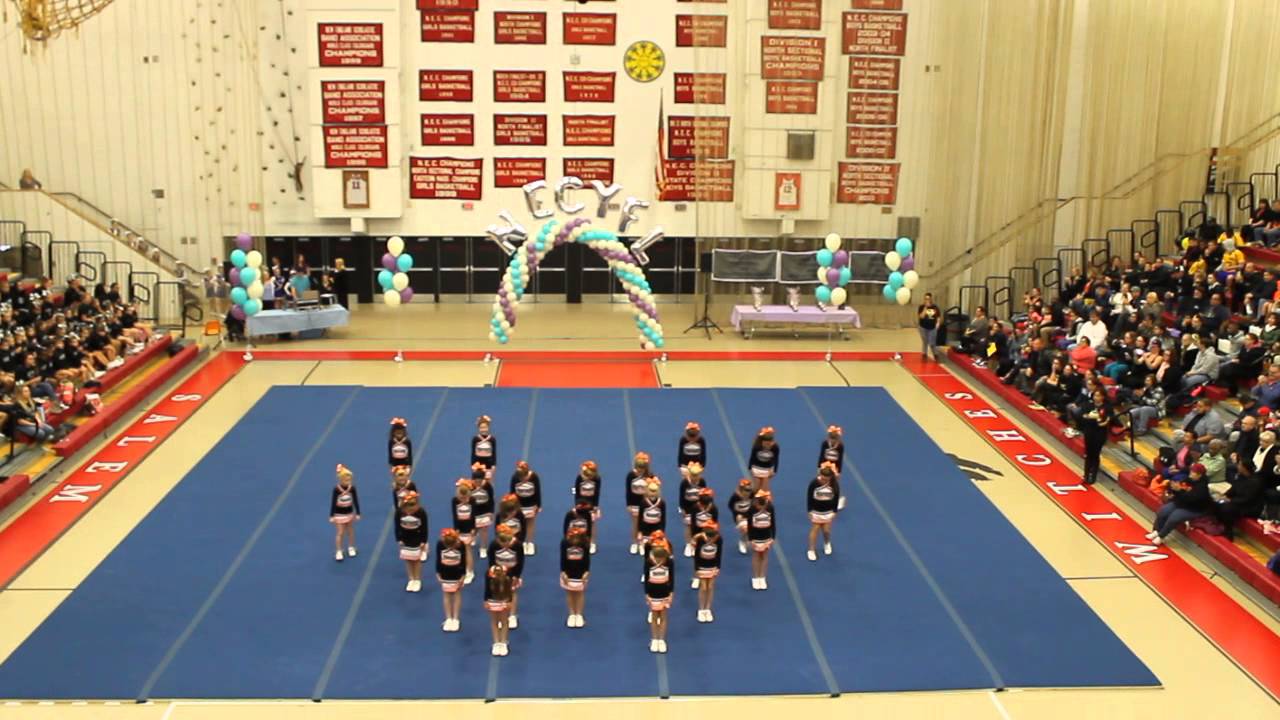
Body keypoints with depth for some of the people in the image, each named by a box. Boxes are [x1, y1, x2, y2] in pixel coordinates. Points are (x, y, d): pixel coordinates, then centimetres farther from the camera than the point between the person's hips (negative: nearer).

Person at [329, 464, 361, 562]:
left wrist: (358, 513, 2)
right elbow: (333, 503, -13)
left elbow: (356, 501, -2)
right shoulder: (336, 489, -20)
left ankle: (351, 548, 33)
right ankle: (338, 552, 10)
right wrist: (331, 516, -11)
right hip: (339, 514, -3)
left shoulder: (352, 488, -12)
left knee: (350, 531, 17)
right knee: (340, 533, 1)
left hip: (350, 513, 3)